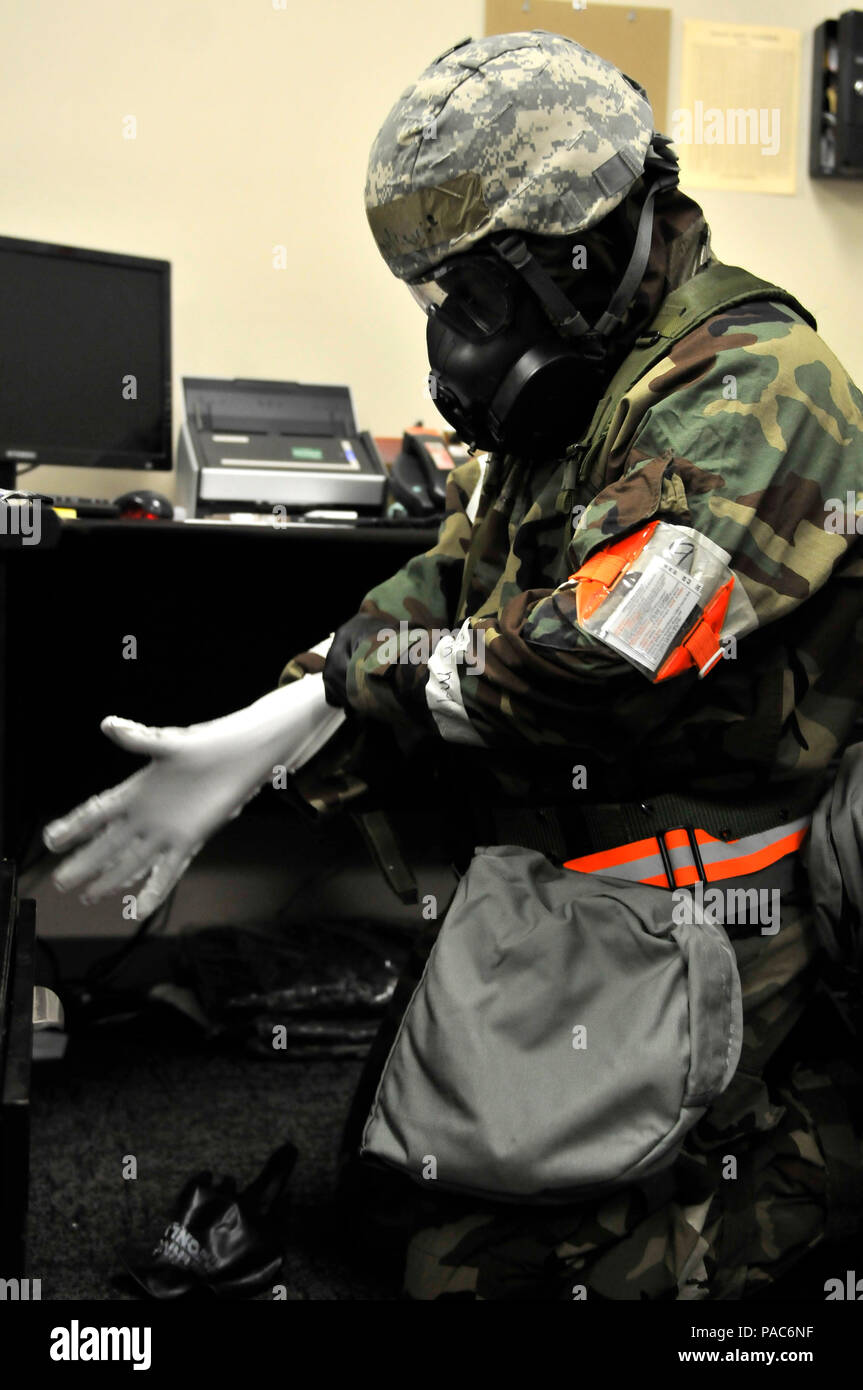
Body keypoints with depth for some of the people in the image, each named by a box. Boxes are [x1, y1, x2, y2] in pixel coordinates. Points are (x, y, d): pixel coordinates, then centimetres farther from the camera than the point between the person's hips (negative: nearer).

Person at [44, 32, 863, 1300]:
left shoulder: (751, 389, -18)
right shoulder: (561, 401, 11)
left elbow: (585, 658, -28)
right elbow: (445, 586, 10)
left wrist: (334, 678, -14)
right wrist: (251, 742, -4)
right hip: (526, 887, 9)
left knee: (476, 1263, -6)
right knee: (387, 1184, 19)